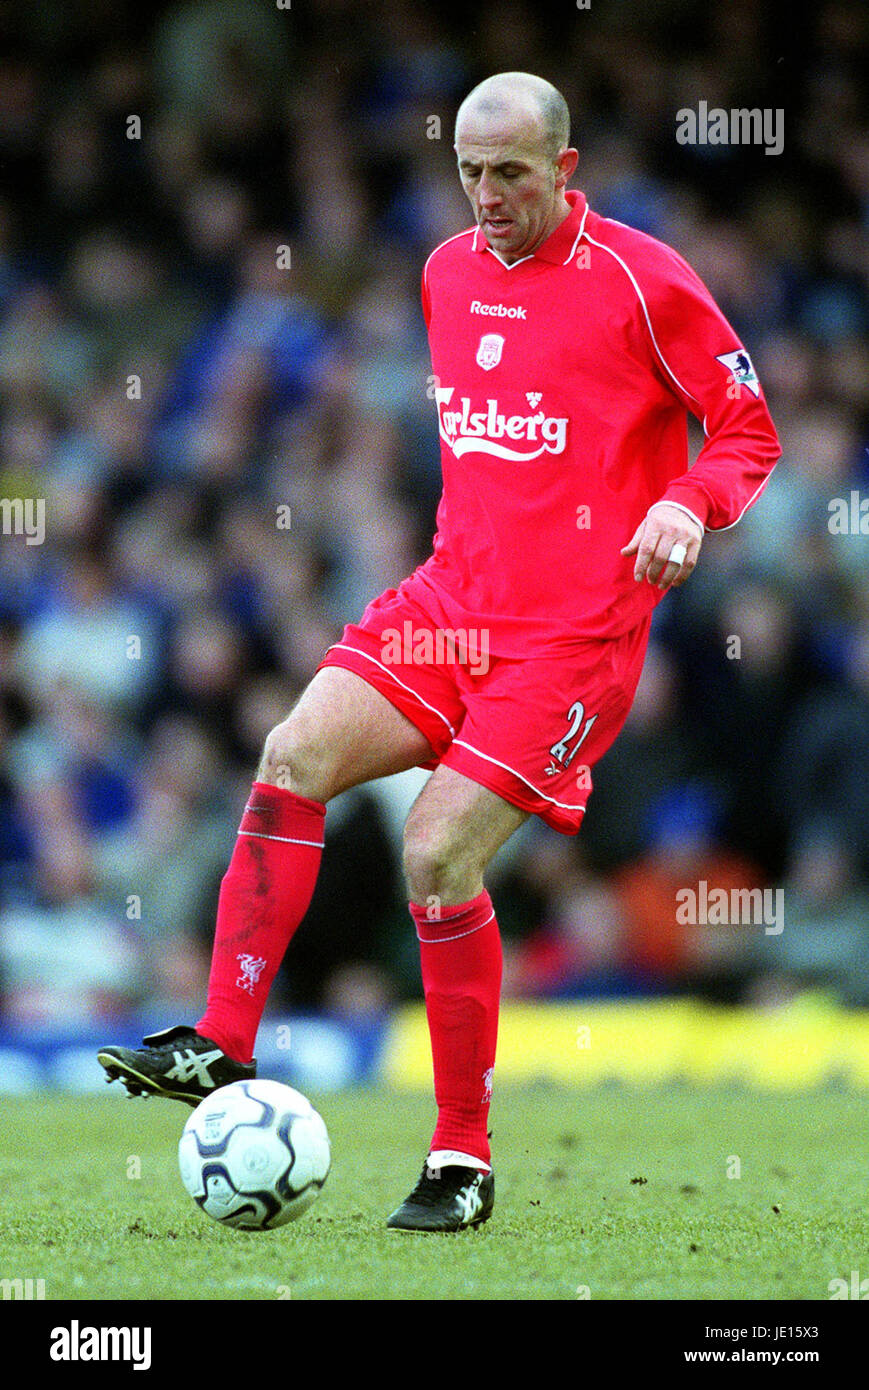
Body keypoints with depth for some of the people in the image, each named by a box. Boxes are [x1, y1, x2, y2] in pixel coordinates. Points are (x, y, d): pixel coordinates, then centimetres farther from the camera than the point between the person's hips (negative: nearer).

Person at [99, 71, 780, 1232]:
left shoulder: (640, 279, -7)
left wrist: (685, 505, -21)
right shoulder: (448, 274, 12)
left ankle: (465, 1159, -3)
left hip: (573, 632, -6)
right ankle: (224, 1047, -10)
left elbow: (748, 432, -3)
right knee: (295, 757, -14)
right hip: (453, 597, 6)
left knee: (436, 855, -16)